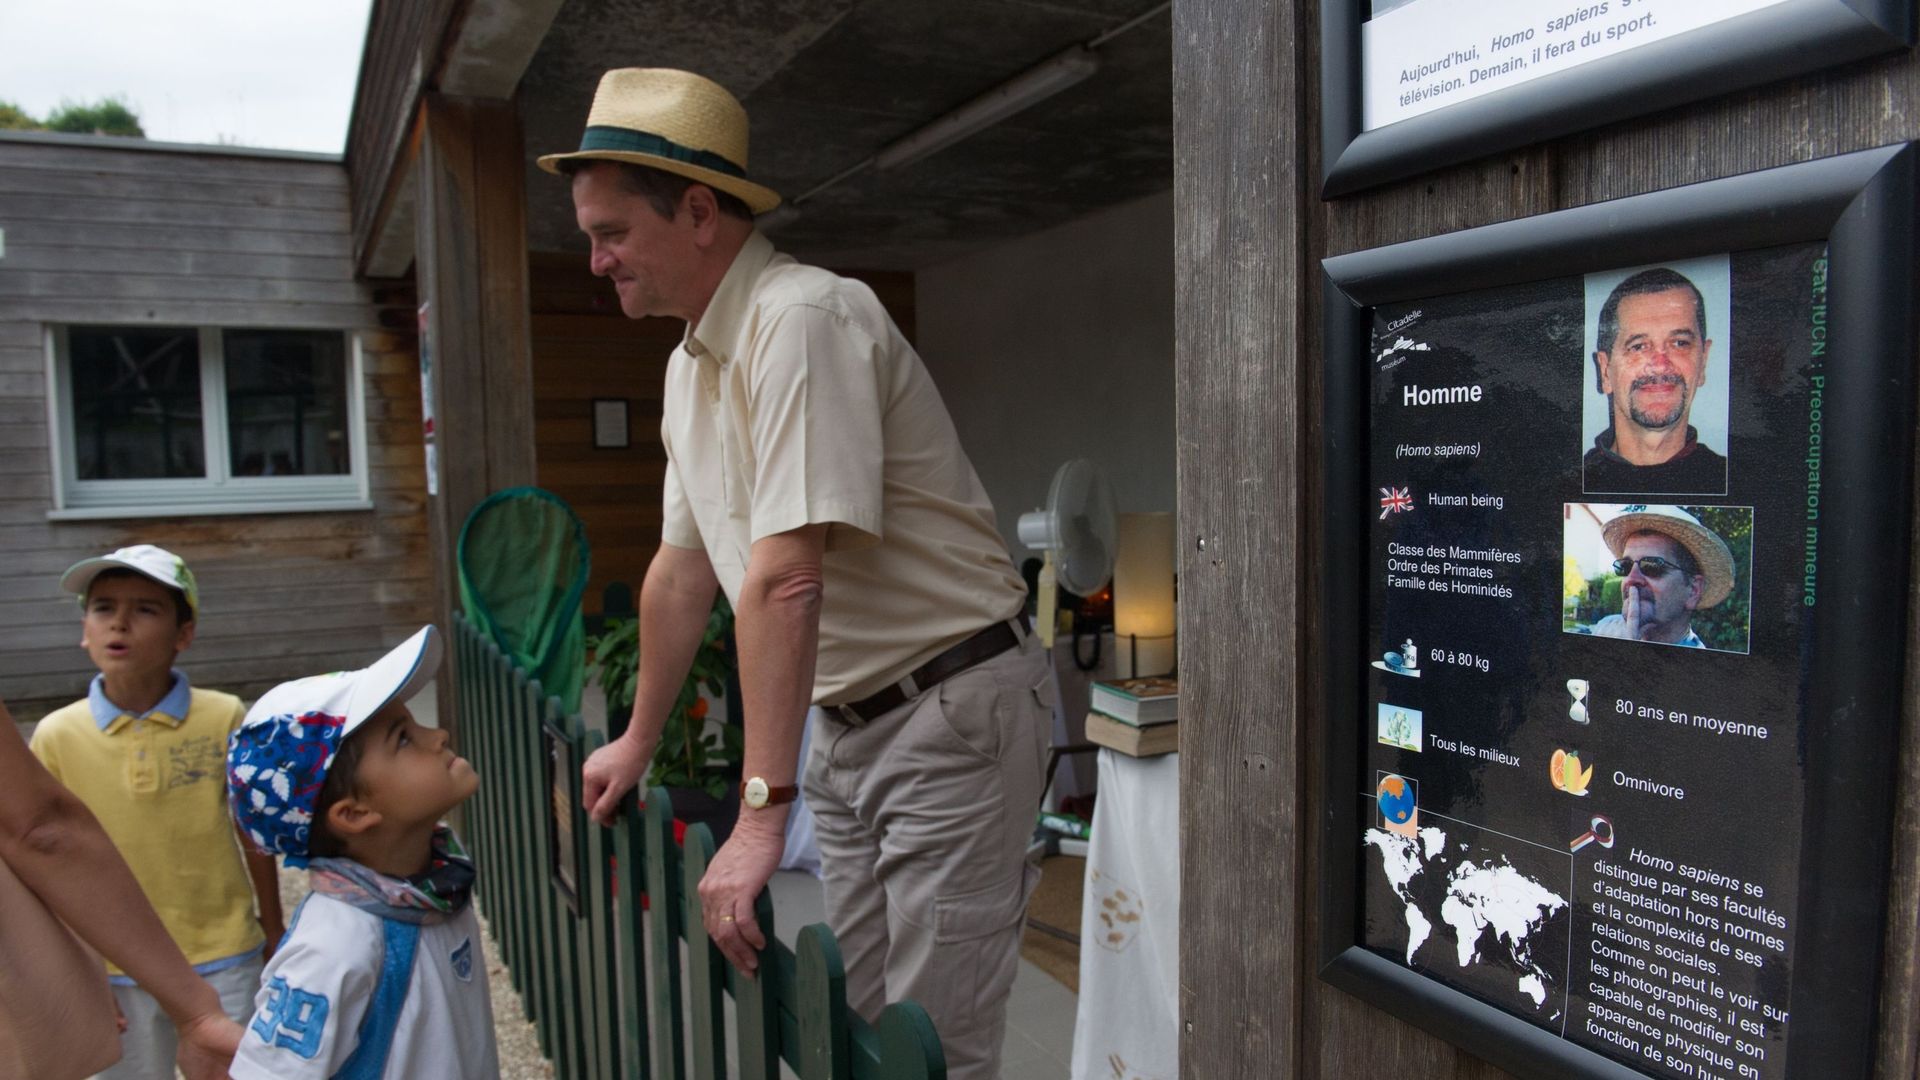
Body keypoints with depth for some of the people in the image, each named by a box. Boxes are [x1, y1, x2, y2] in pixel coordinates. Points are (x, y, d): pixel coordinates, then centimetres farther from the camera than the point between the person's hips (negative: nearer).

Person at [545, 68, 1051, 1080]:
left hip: (952, 704, -9)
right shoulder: (689, 365, 10)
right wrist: (638, 741, 24)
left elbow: (786, 578, -28)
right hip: (848, 721, 9)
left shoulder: (803, 317, -20)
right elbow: (681, 569, 17)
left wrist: (760, 812, -29)